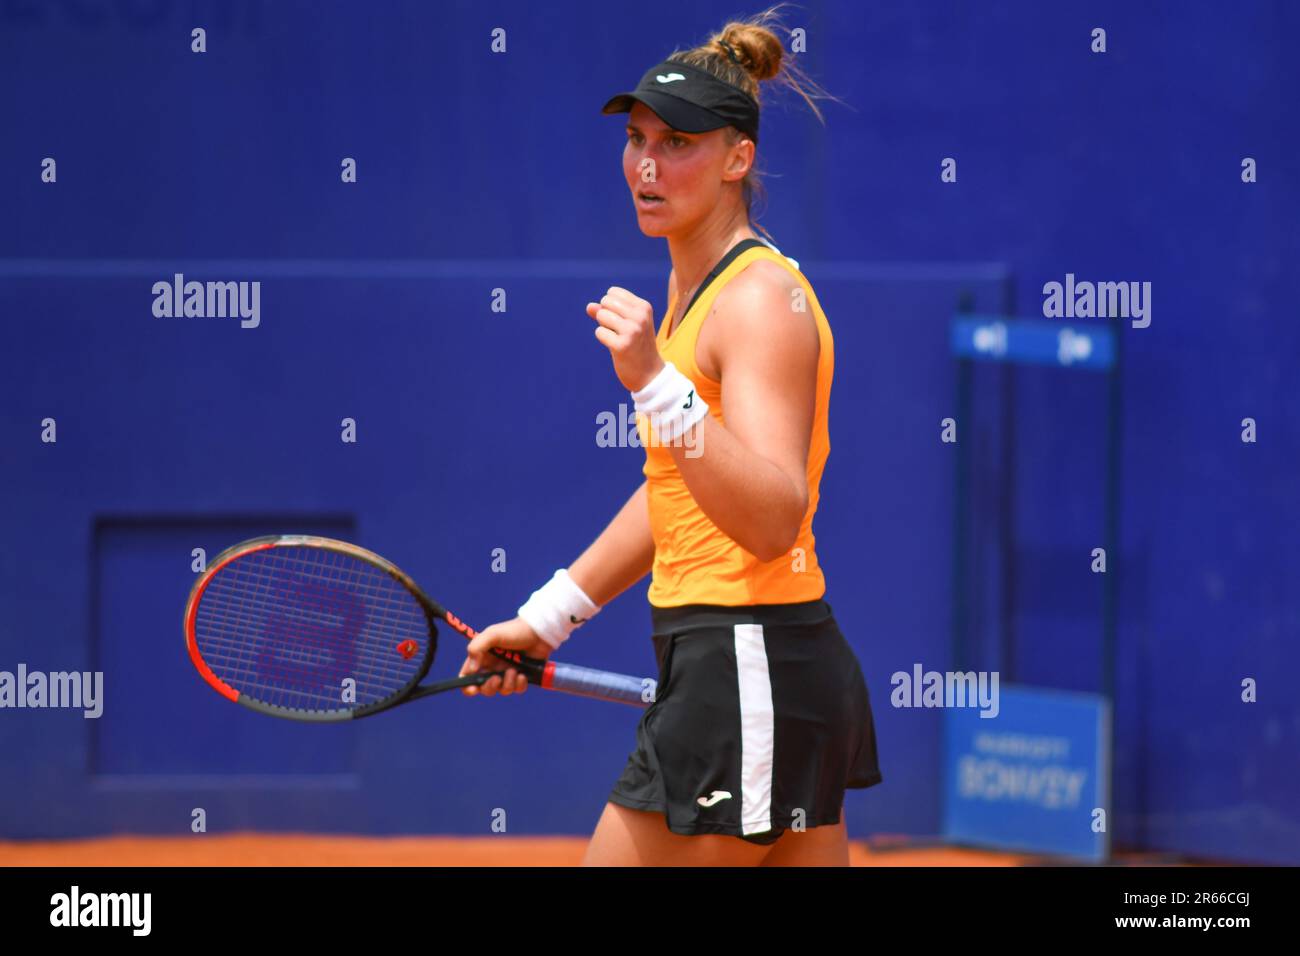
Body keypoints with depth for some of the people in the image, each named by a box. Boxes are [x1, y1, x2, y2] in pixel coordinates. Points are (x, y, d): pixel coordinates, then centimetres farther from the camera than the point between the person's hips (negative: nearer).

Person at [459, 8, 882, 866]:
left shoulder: (762, 299, -15)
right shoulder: (694, 287, 14)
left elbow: (772, 520, -27)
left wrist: (656, 384, -35)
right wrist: (547, 618, 29)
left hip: (748, 681, -10)